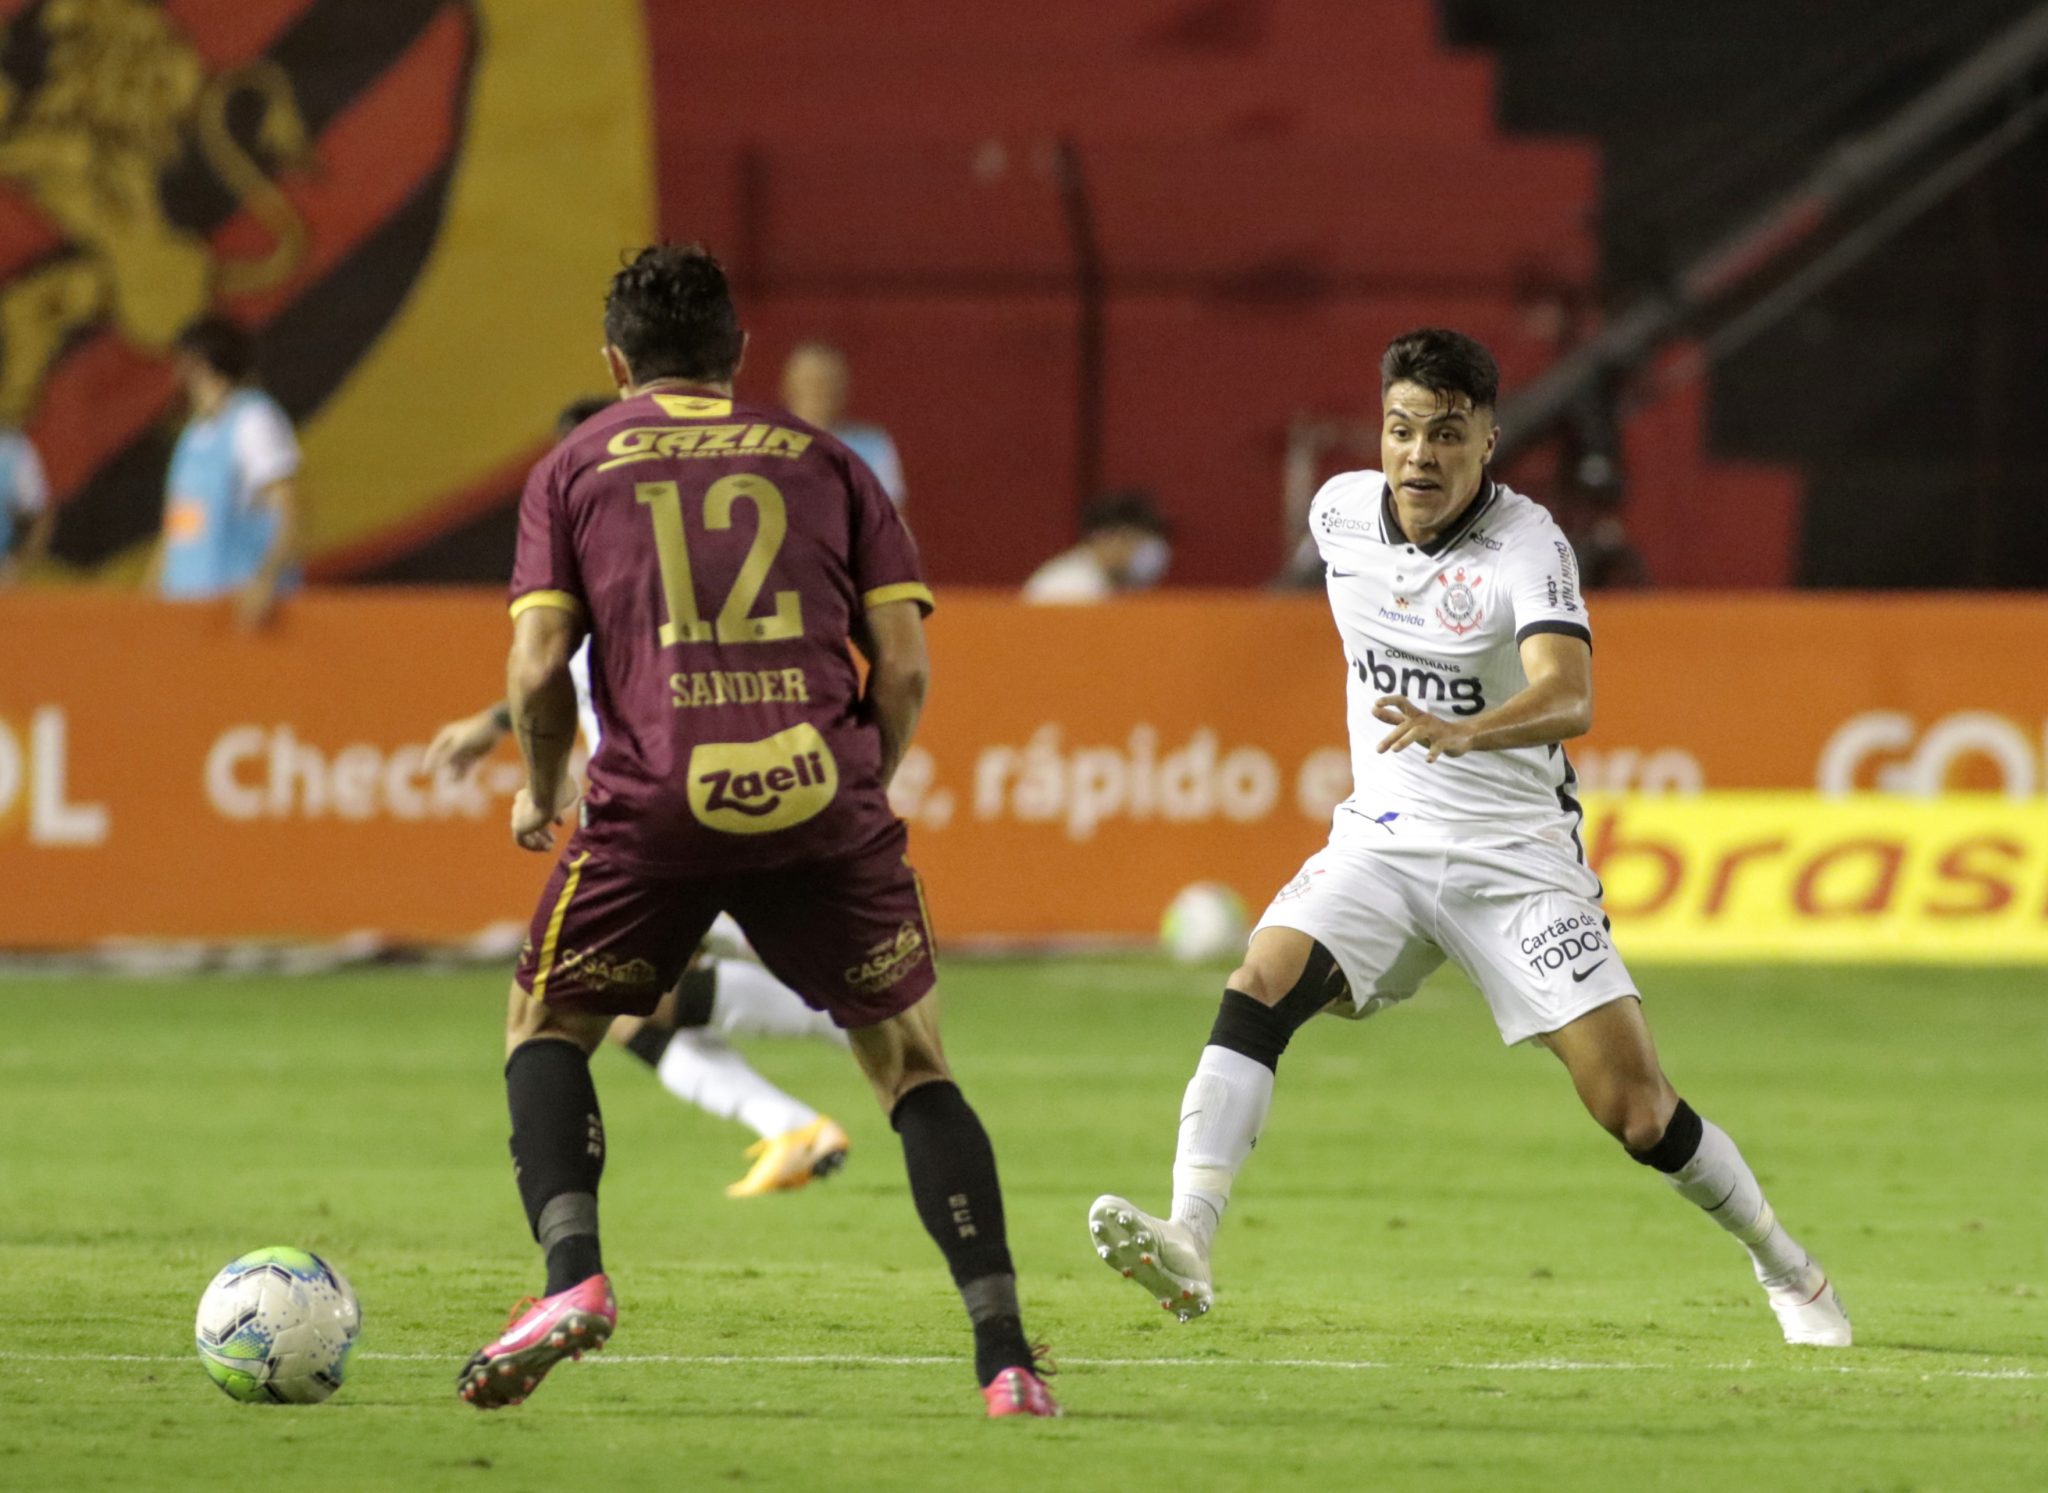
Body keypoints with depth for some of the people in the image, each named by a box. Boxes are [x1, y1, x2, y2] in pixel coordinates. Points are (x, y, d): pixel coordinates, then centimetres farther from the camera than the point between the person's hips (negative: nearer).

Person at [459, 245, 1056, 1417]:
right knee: (914, 1064, 12)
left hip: (655, 802, -1)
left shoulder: (575, 468, 15)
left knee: (545, 1027, 19)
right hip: (820, 795, 1)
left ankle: (573, 1275, -5)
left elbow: (538, 668, 4)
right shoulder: (825, 462, 18)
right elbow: (905, 665, 9)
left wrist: (542, 792, 22)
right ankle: (1004, 1354, 0)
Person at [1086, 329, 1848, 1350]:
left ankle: (1786, 1270, 17)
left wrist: (1461, 732, -53)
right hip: (1383, 837, 4)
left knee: (1634, 1105, -8)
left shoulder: (1529, 547, -17)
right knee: (1263, 983, -24)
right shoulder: (1340, 512, -1)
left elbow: (1569, 699, -35)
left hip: (1516, 856, -4)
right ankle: (1186, 1243, -33)